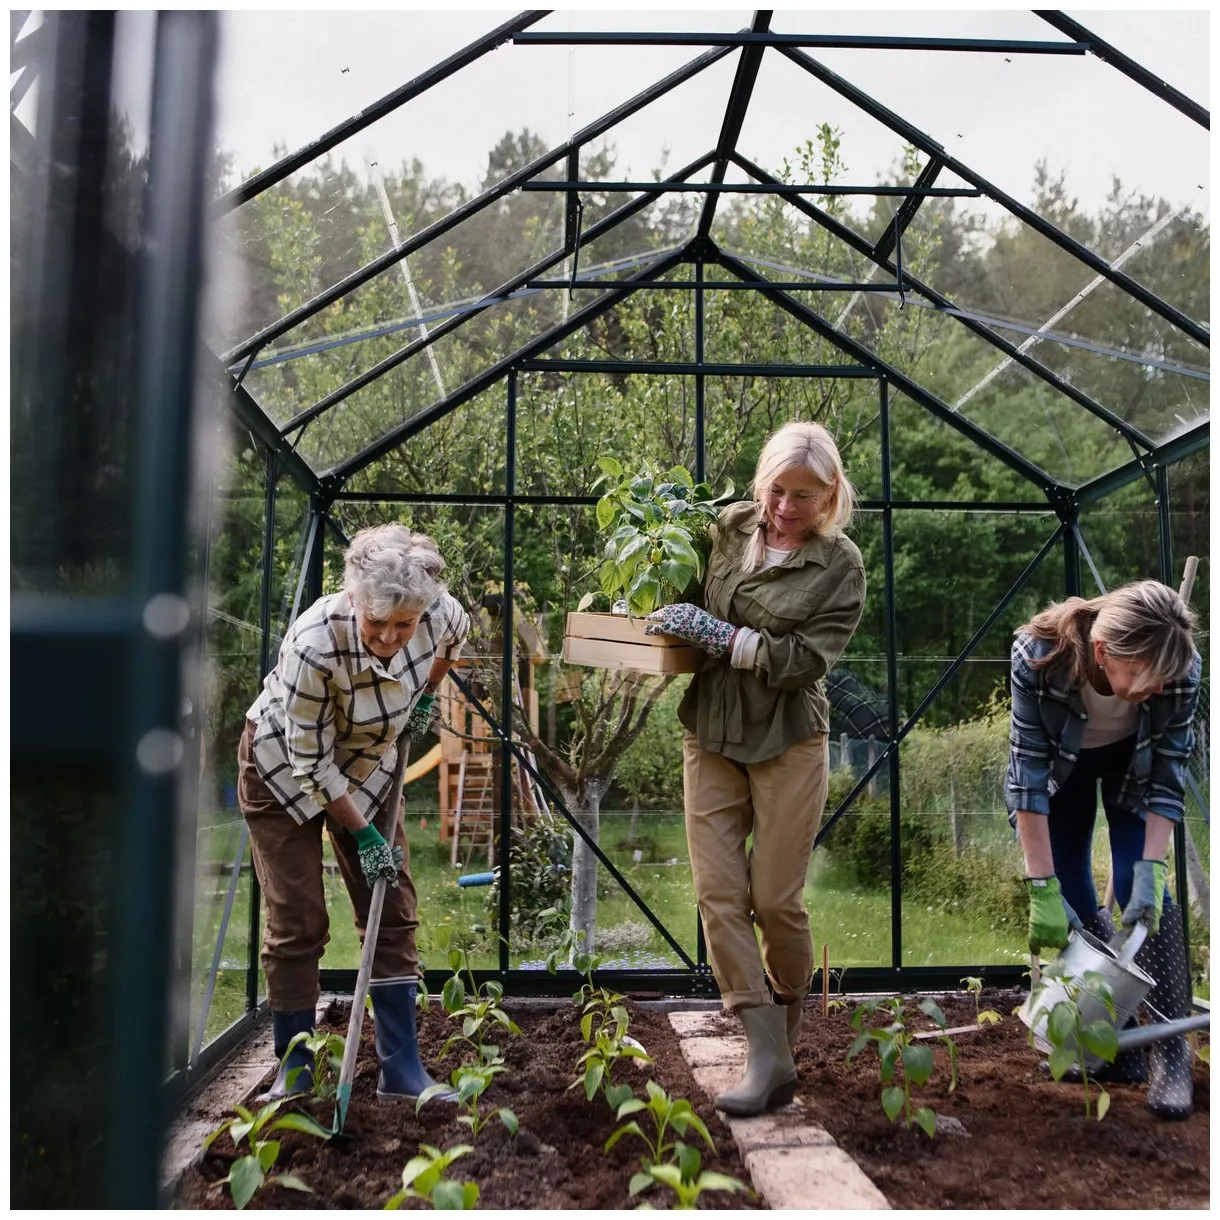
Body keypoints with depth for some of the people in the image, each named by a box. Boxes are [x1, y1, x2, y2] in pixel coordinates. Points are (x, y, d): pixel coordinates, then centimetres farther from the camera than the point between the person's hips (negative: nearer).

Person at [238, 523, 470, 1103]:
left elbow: (457, 633, 4)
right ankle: (293, 1065, 15)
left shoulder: (439, 612, -26)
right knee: (297, 922, -3)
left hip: (367, 763, 4)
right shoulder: (314, 645, -38)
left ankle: (401, 1069, 10)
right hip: (285, 768, -4)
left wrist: (426, 695, -2)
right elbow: (311, 763, -26)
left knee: (393, 913, 2)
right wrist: (361, 833, -19)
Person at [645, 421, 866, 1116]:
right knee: (719, 893, -3)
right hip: (711, 736, 3)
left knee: (776, 900, 1)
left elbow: (806, 658, -14)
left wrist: (719, 635, -19)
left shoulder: (842, 565, -4)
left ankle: (790, 1027, 28)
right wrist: (659, 618, 1)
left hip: (790, 742, -3)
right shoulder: (729, 527, 6)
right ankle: (769, 1058, 4)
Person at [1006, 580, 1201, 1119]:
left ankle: (1171, 1053, -5)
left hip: (1134, 765, 0)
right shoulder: (1040, 655, -39)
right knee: (1072, 901, -4)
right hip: (1061, 764, 0)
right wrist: (1042, 889, -33)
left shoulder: (1181, 670, -34)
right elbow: (1028, 774, -33)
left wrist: (1150, 871, -31)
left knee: (1139, 892, -14)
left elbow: (1167, 776, -22)